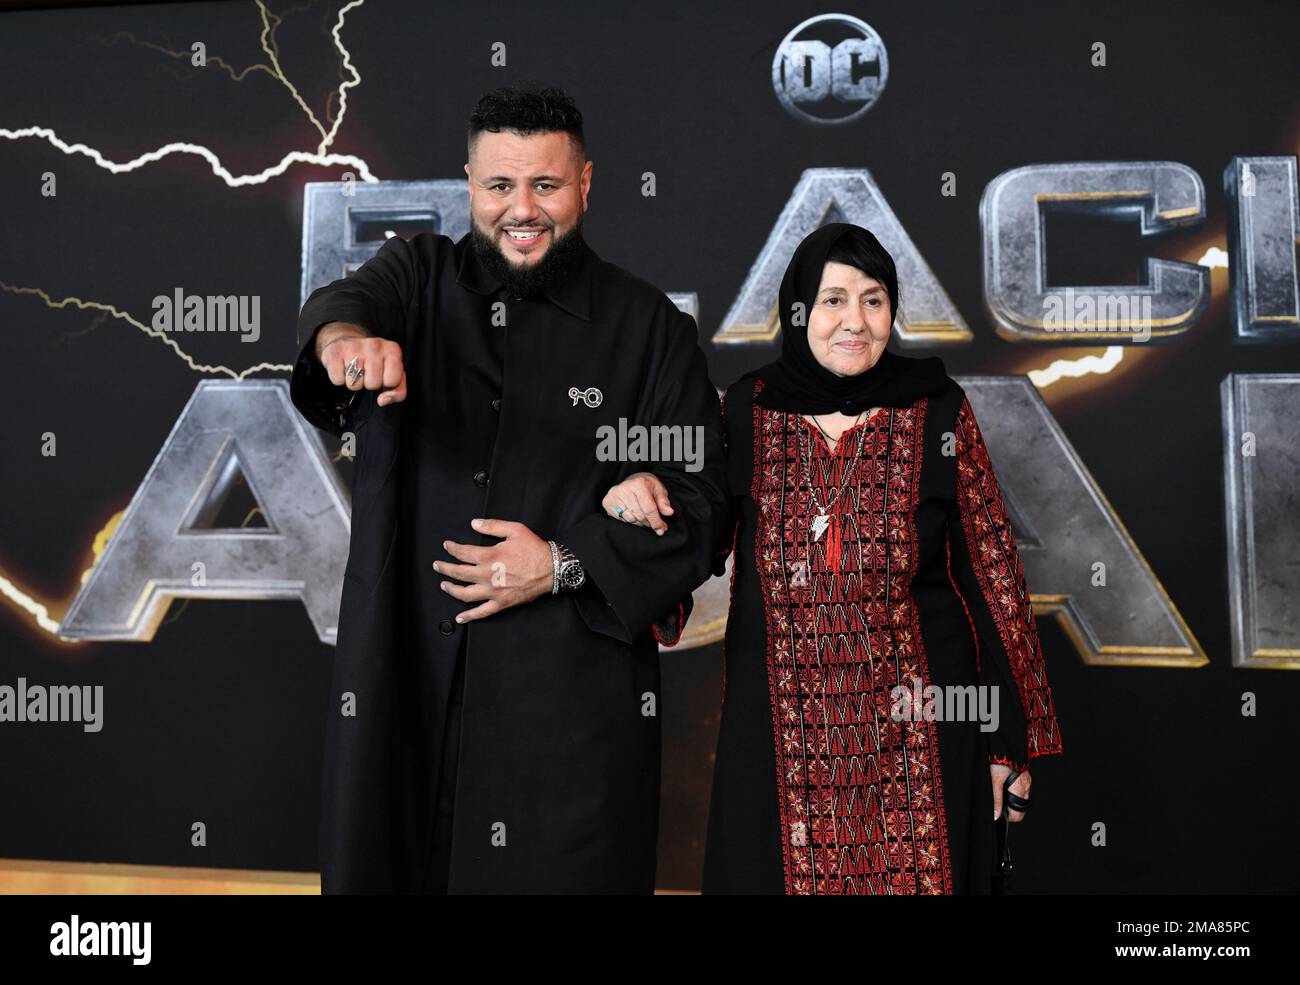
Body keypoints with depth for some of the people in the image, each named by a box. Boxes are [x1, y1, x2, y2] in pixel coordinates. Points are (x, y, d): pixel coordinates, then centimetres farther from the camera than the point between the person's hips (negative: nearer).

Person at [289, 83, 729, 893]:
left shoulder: (651, 330, 3)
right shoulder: (420, 277, 7)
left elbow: (700, 508, 0)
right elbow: (349, 303, -16)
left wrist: (565, 565, -12)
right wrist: (345, 338, -40)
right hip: (406, 688, 1)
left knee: (558, 872, 4)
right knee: (390, 868, 9)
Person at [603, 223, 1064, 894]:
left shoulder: (937, 413, -4)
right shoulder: (749, 411, 1)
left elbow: (992, 571, -2)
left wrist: (1011, 743, -3)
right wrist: (639, 494, -12)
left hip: (918, 732, -1)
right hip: (781, 732, 1)